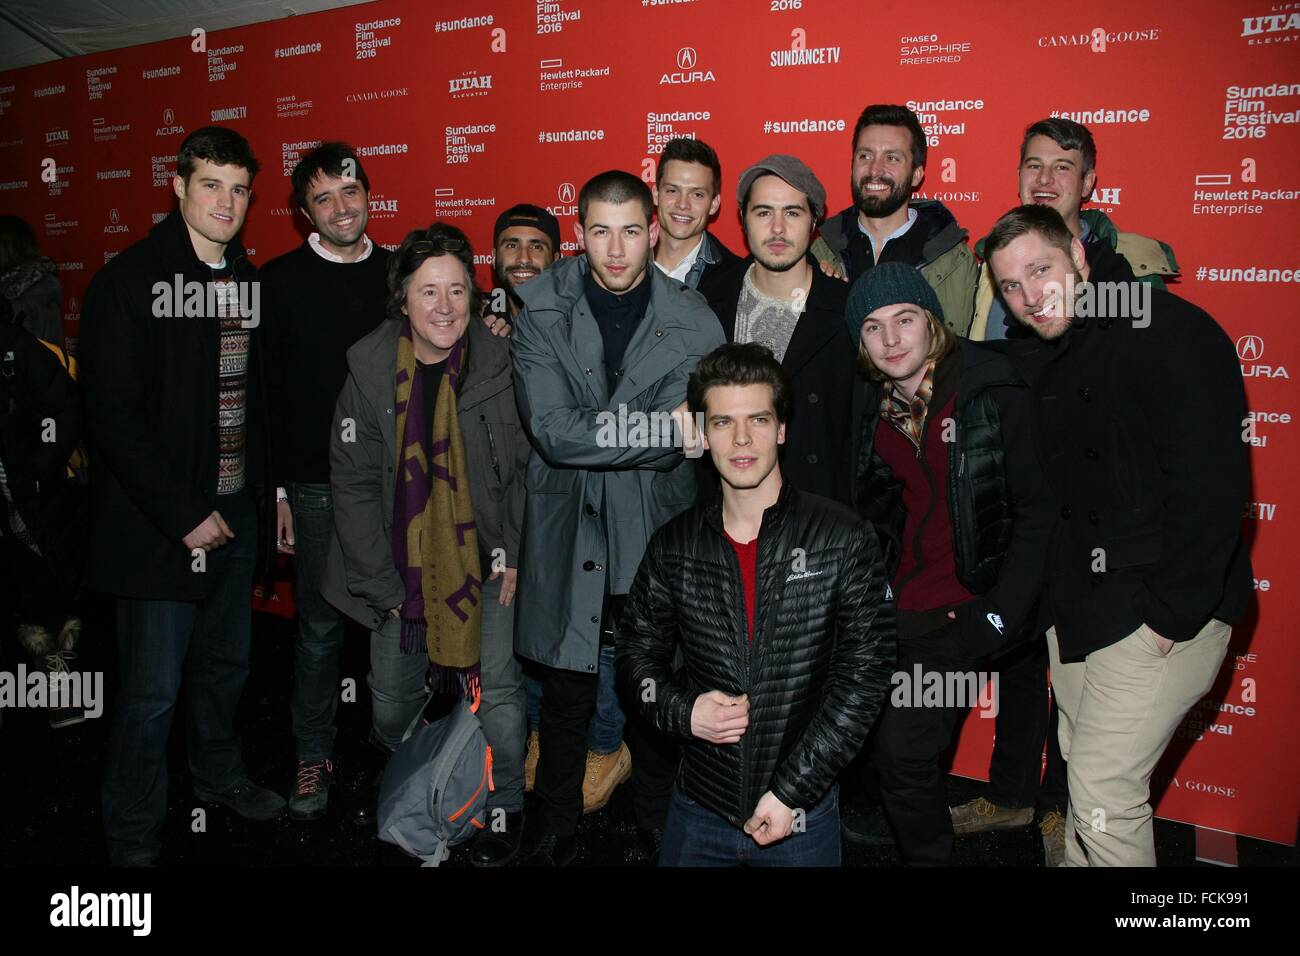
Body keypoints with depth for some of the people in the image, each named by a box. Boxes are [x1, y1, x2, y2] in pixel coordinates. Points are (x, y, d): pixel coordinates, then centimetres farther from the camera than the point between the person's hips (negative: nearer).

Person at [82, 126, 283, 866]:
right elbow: (114, 416, -15)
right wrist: (185, 515, -16)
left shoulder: (250, 282, 8)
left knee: (227, 665, 19)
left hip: (236, 513, 6)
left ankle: (221, 774, 43)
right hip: (160, 522, -6)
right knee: (154, 689, 2)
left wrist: (262, 497, 7)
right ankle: (135, 841, 20)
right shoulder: (130, 280, -10)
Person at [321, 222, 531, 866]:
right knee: (392, 701, 10)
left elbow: (527, 466, 0)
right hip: (402, 566, 1)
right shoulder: (371, 369, -7)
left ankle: (505, 809, 21)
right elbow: (353, 482, -5)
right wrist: (381, 581, -7)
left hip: (484, 559, -1)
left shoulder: (499, 363, -9)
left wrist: (514, 552, -6)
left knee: (497, 687, -2)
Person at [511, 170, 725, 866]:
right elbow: (554, 431, -16)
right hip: (568, 544, 0)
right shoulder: (541, 317, -4)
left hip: (656, 539, 0)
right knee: (564, 703, 12)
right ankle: (556, 832, 35)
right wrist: (665, 429, -18)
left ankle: (658, 832, 36)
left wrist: (599, 430, -19)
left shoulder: (692, 321, -3)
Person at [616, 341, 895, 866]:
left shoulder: (846, 541, -10)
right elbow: (638, 653, 7)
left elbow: (863, 675, -11)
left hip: (803, 811, -2)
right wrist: (681, 709, -12)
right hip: (699, 807, 2)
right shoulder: (673, 546, -2)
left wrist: (792, 792, -13)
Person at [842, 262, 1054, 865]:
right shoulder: (877, 404, 5)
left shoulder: (994, 391, -12)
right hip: (897, 603, 6)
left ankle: (928, 855, 13)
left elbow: (1038, 507, -11)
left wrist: (1004, 614, -15)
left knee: (901, 748, -14)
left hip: (965, 610, -5)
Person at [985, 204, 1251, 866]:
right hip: (1076, 608, 7)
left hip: (1162, 612, -7)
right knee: (1081, 771, 16)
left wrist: (1172, 617, -18)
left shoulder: (1172, 333, -15)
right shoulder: (1033, 360, 7)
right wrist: (1056, 598, 8)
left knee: (1102, 787, -6)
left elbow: (1214, 485, -19)